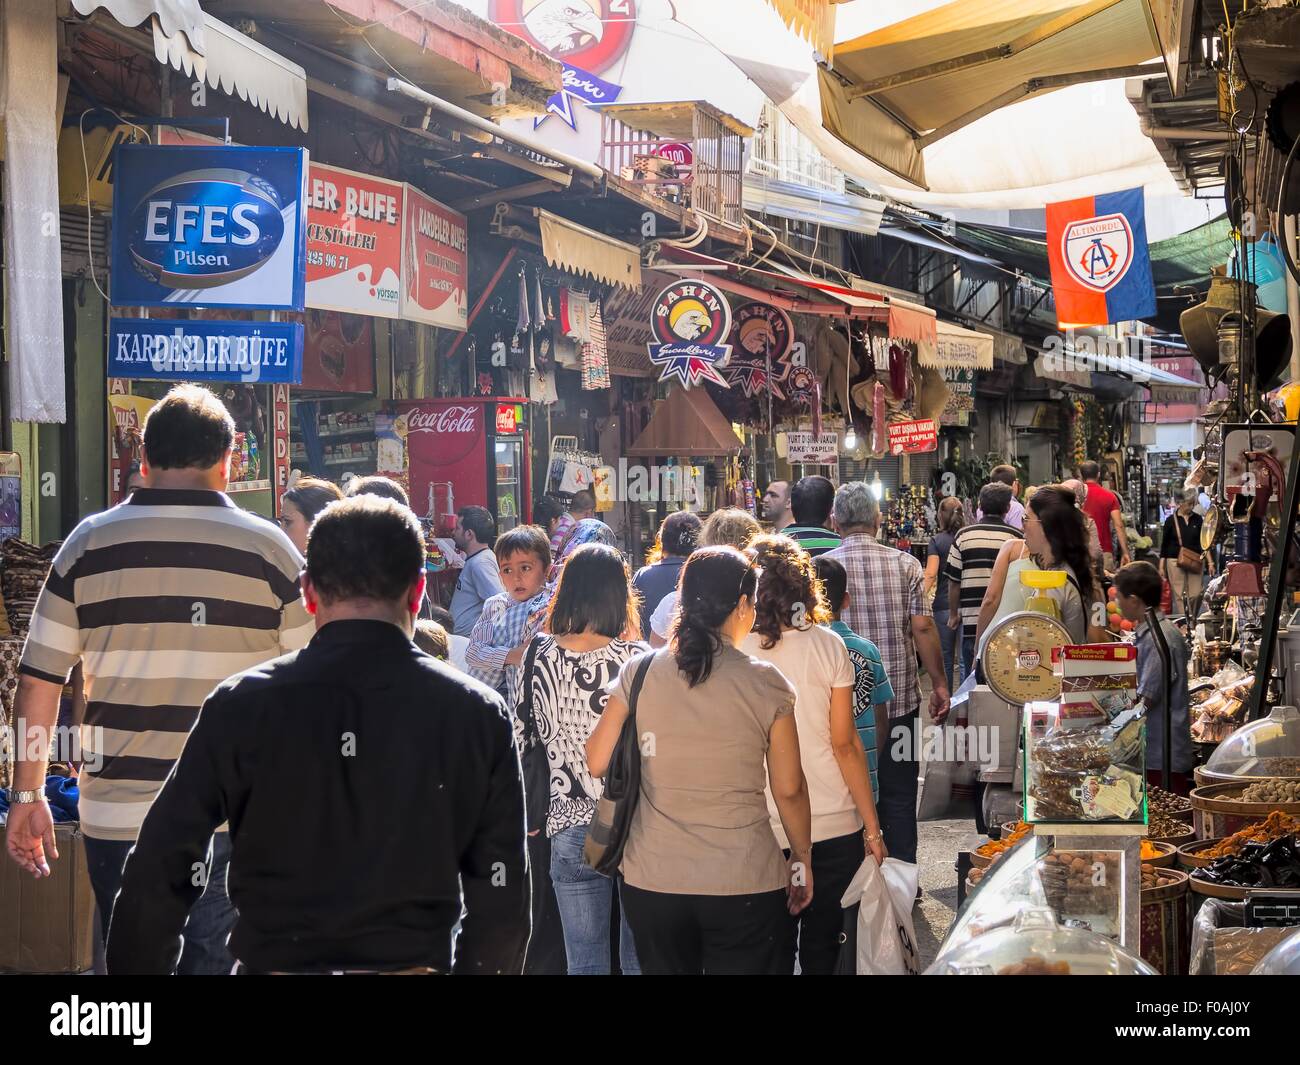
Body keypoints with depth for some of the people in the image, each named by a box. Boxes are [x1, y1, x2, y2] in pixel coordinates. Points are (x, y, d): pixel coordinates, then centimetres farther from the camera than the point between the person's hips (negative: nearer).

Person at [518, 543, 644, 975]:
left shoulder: (540, 655, -2)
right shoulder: (637, 660, -10)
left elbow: (521, 737, 7)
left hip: (571, 826, 2)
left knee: (584, 962, 9)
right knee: (641, 957, 10)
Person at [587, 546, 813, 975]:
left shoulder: (638, 672, -4)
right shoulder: (766, 684, -7)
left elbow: (596, 763, 0)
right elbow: (789, 790, -3)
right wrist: (802, 858, 12)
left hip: (651, 881, 2)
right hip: (746, 883, -2)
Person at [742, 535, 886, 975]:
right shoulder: (827, 646, -3)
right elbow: (845, 744, -3)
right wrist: (872, 827, 4)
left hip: (762, 834, -1)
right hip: (834, 825, 1)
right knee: (822, 941, 14)